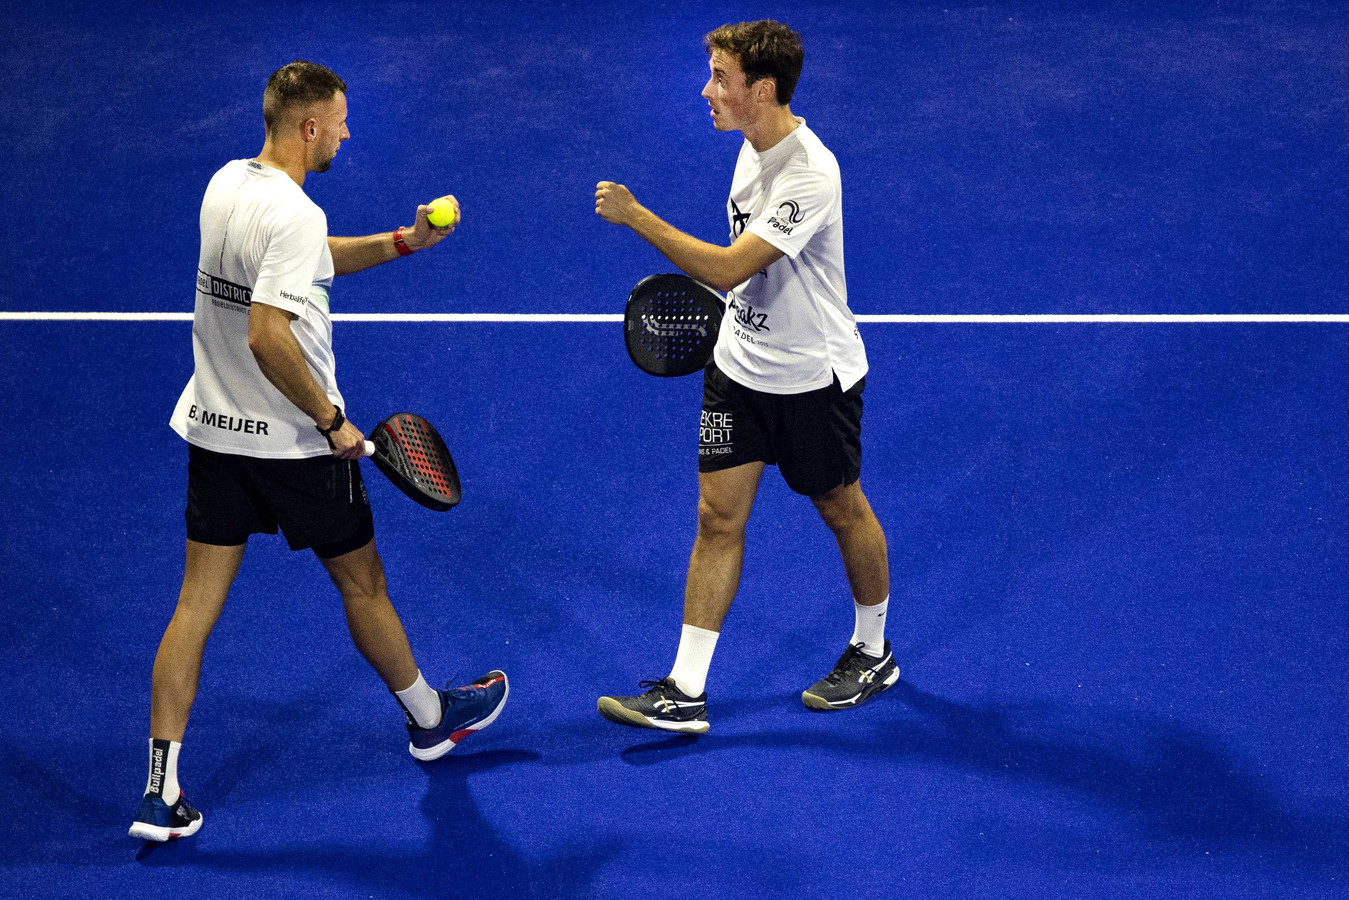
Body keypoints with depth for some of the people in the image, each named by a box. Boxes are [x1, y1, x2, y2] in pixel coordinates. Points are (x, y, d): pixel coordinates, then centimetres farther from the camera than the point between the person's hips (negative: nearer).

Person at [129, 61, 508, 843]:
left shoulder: (227, 183, 5)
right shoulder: (293, 215, -23)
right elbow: (268, 338, -30)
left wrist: (402, 243, 13)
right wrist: (333, 418, -20)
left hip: (213, 428, 7)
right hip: (293, 444, -7)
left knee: (198, 602, 5)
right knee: (362, 581, 14)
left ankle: (162, 790, 2)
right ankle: (430, 719, 36)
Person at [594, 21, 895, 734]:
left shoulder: (809, 174, -28)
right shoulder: (755, 145, 1)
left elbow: (729, 269, -32)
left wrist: (636, 217, -29)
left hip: (814, 376, -7)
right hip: (739, 363, 7)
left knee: (842, 511, 13)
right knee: (718, 519, 3)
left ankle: (872, 653, 36)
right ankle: (685, 692, 4)